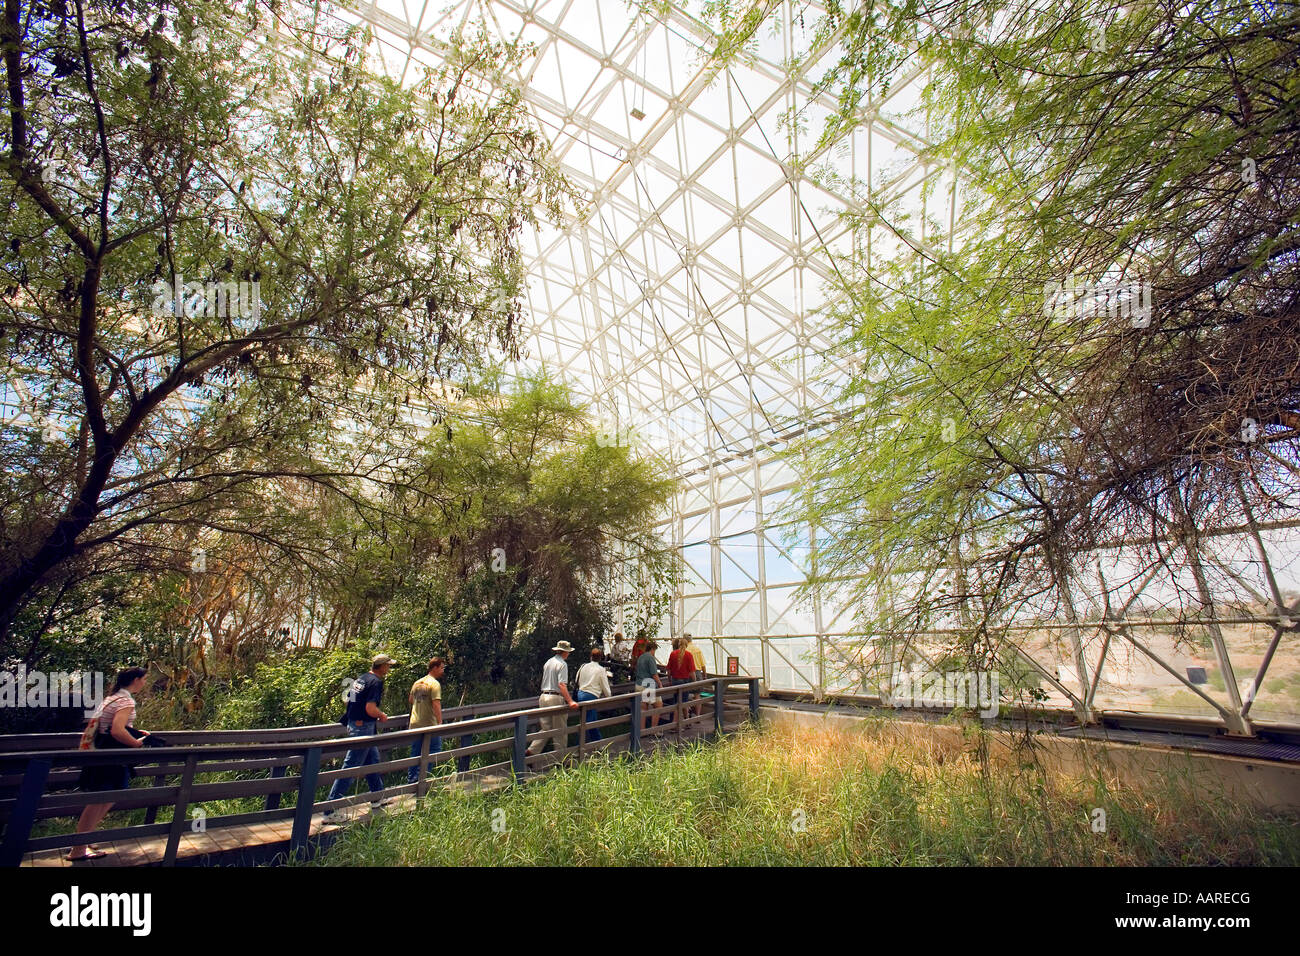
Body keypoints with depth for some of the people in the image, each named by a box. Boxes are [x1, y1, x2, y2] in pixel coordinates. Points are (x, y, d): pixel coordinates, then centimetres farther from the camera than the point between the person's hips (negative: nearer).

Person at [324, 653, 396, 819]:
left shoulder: (361, 678, 10)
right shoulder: (376, 682, -18)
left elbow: (348, 701, 16)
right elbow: (370, 708, -25)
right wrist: (382, 716, -7)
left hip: (353, 723, 10)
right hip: (364, 727, -10)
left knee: (373, 759, 21)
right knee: (351, 767, -3)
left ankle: (377, 797, 34)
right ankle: (331, 810, 2)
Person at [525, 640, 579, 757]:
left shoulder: (548, 662, 14)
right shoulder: (562, 664, -11)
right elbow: (562, 684, -21)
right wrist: (570, 701, -23)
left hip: (543, 696, 8)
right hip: (556, 698, -7)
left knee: (546, 729, 14)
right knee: (560, 731, 5)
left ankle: (531, 751, 5)